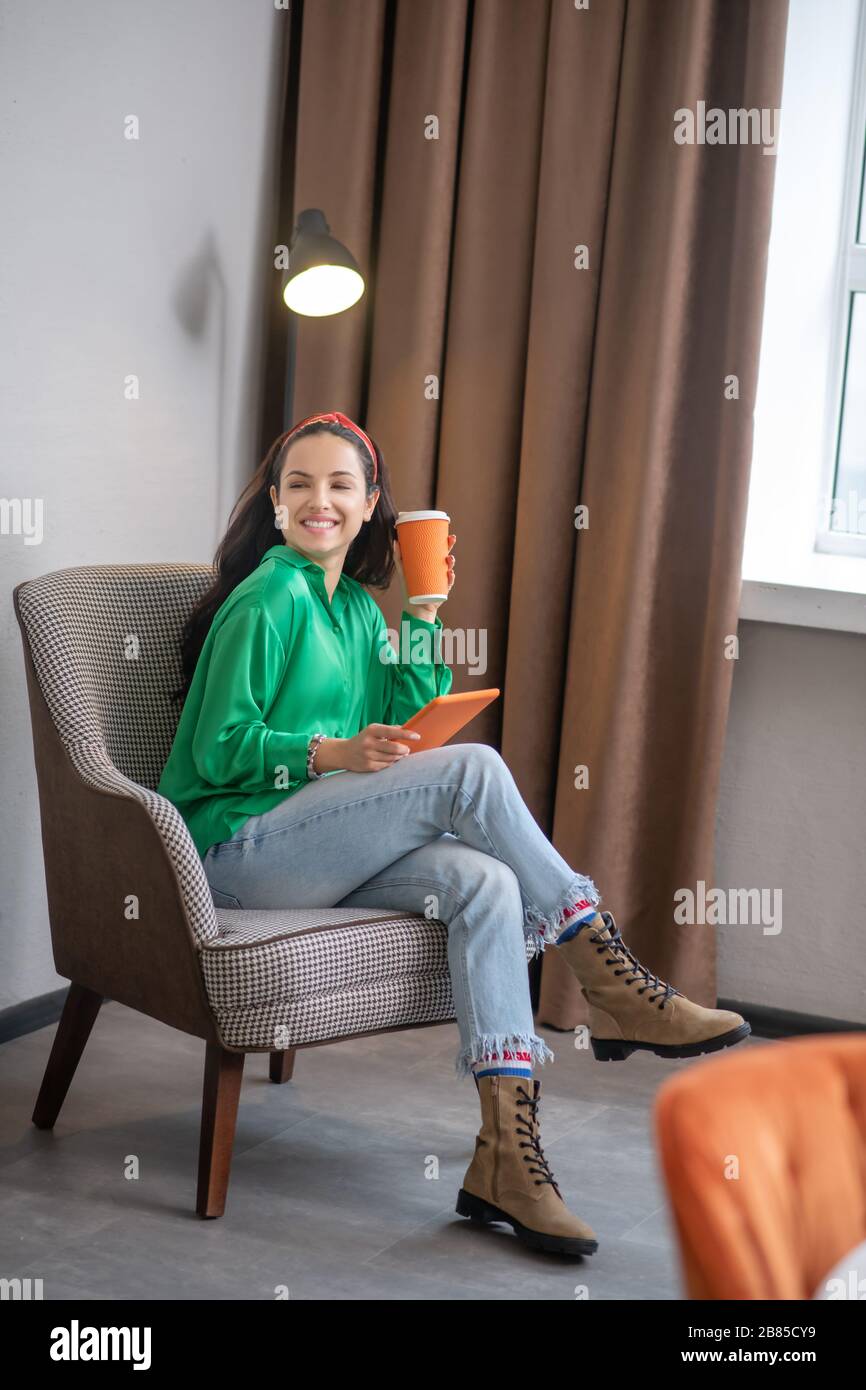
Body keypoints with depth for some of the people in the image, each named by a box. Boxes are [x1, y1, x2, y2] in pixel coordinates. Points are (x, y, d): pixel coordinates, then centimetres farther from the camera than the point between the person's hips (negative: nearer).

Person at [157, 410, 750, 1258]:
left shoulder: (356, 607, 18)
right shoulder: (267, 598, -7)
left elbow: (409, 722, 12)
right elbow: (216, 749, -11)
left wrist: (425, 613, 5)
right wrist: (333, 753, -24)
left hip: (315, 853, 7)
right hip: (238, 852, -7)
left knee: (483, 882, -24)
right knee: (471, 770, -24)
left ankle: (505, 1157, -32)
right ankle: (614, 990, -18)